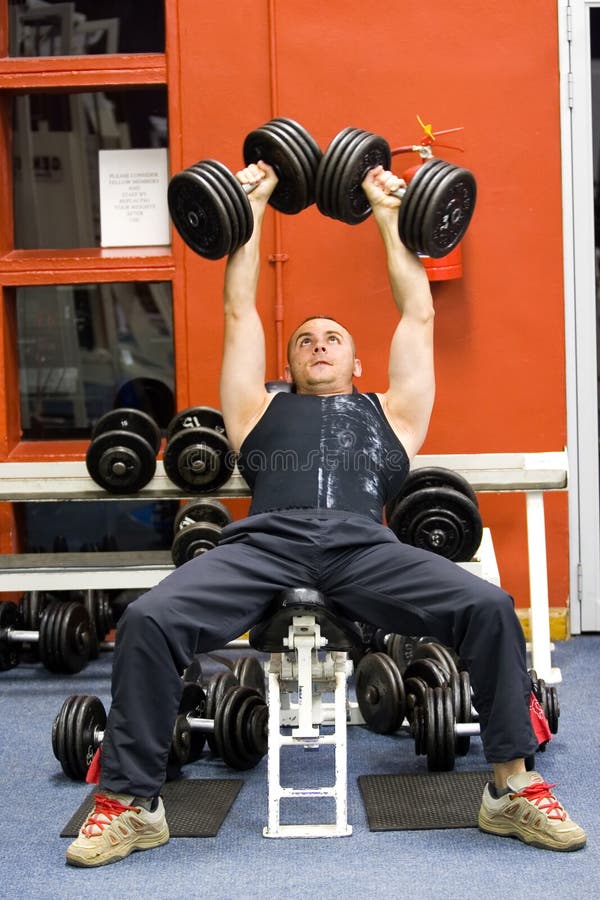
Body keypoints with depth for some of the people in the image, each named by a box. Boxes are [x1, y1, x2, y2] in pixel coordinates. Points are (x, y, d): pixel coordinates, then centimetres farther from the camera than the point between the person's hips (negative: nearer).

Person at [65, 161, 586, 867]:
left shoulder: (389, 412, 35)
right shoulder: (262, 411, 35)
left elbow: (418, 314, 38)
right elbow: (239, 310, 36)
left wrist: (388, 214, 43)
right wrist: (251, 207, 40)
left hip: (363, 547, 0)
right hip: (266, 542, 0)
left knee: (490, 609, -26)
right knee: (148, 620, -26)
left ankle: (513, 788, -12)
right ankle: (131, 803, -12)